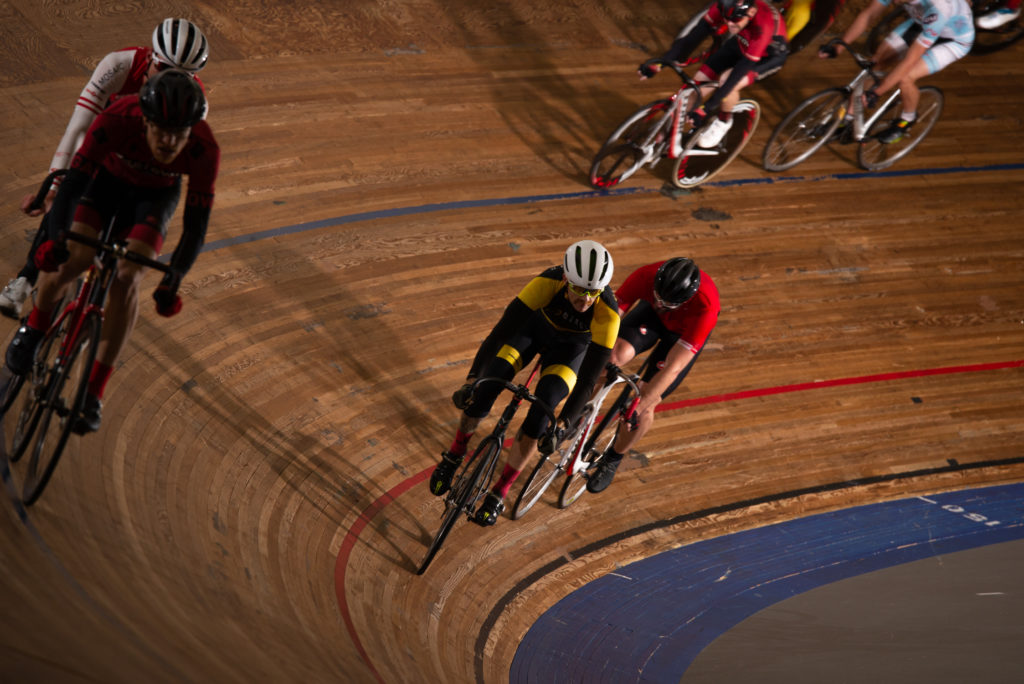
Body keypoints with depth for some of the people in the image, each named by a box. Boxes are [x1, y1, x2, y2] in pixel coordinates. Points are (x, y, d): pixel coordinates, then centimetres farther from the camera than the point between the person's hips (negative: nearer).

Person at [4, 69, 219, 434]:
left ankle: (94, 392, -9)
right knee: (70, 259, -21)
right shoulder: (117, 120, -39)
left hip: (155, 194, 0)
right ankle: (35, 327, 13)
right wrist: (55, 237, -51)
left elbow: (196, 224, -27)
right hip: (108, 178, 0)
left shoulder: (204, 150, -35)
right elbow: (73, 183, -37)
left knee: (127, 280, -18)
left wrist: (172, 280, -33)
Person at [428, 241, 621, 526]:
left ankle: (499, 493, -4)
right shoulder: (548, 283, -36)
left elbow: (588, 377, -31)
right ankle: (455, 454, 8)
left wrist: (564, 423, -34)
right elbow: (503, 329, -35)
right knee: (484, 389, -21)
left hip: (571, 347, 0)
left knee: (542, 412, -22)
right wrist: (472, 378, -40)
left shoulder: (608, 314, -36)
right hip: (534, 327, 0)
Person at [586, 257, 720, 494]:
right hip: (652, 315, 2)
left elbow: (673, 368, -40)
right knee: (615, 355, -28)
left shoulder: (705, 308, -43)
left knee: (645, 405, -9)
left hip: (685, 330, -2)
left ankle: (612, 459, 17)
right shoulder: (646, 276, -37)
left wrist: (639, 407, -41)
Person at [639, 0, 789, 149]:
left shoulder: (764, 24, -43)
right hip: (740, 43, 5)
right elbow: (696, 34, -27)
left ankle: (724, 121, -1)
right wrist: (660, 62, -38)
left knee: (728, 82, -30)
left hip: (768, 55, -5)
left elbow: (742, 68, -42)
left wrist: (706, 108, -44)